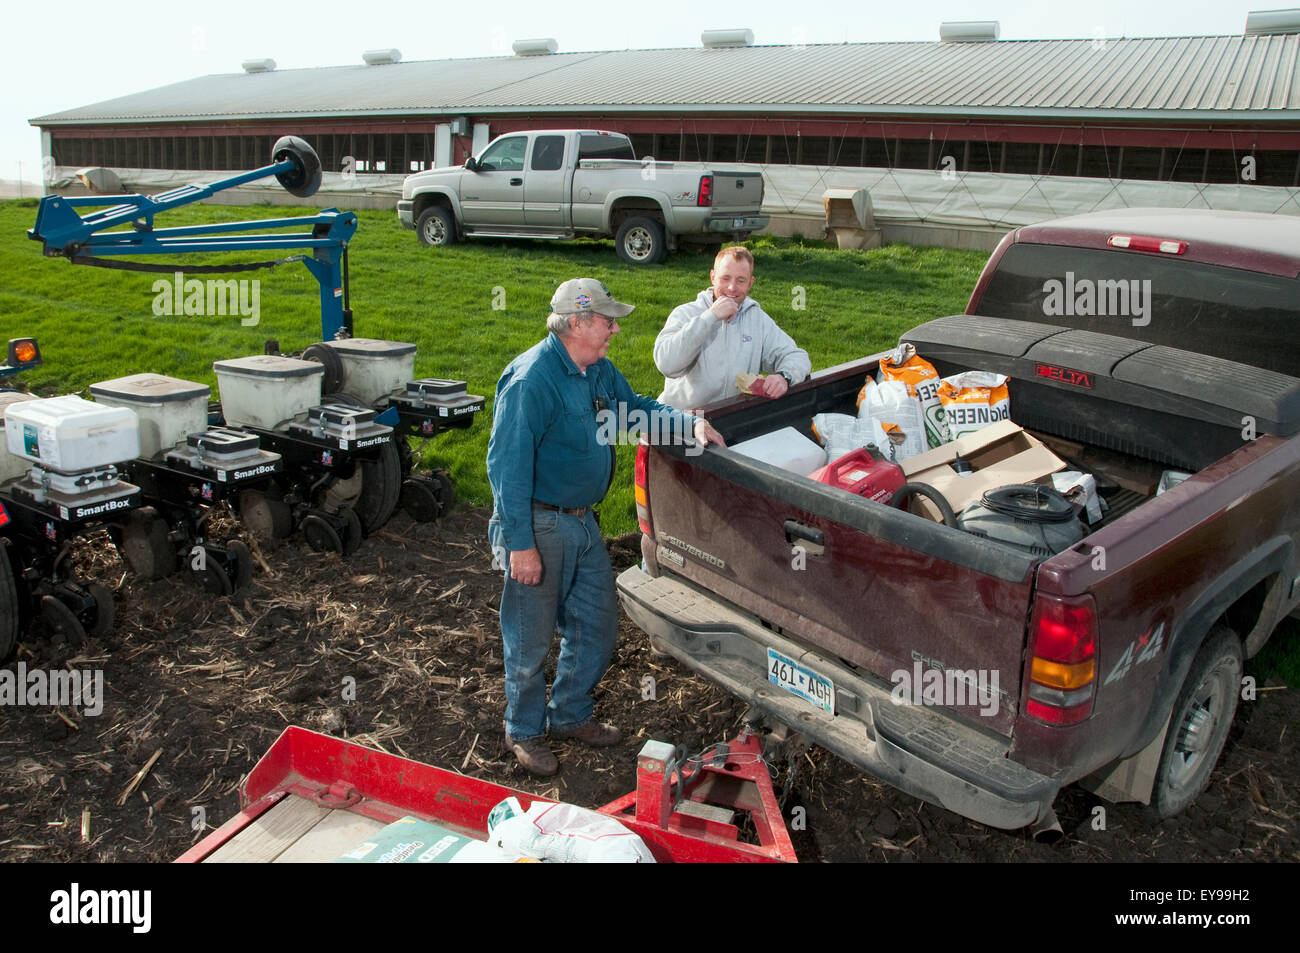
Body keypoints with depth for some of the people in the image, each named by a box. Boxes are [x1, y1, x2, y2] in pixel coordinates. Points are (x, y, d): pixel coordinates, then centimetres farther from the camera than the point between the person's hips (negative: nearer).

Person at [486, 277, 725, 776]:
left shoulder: (599, 371, 6)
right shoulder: (531, 380, -22)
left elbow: (636, 409, 21)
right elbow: (508, 465, -23)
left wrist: (689, 425, 3)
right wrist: (520, 543, -24)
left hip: (582, 520, 9)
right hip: (538, 525, -9)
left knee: (596, 624, 17)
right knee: (531, 638, 6)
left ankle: (570, 714, 37)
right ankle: (524, 731, 27)